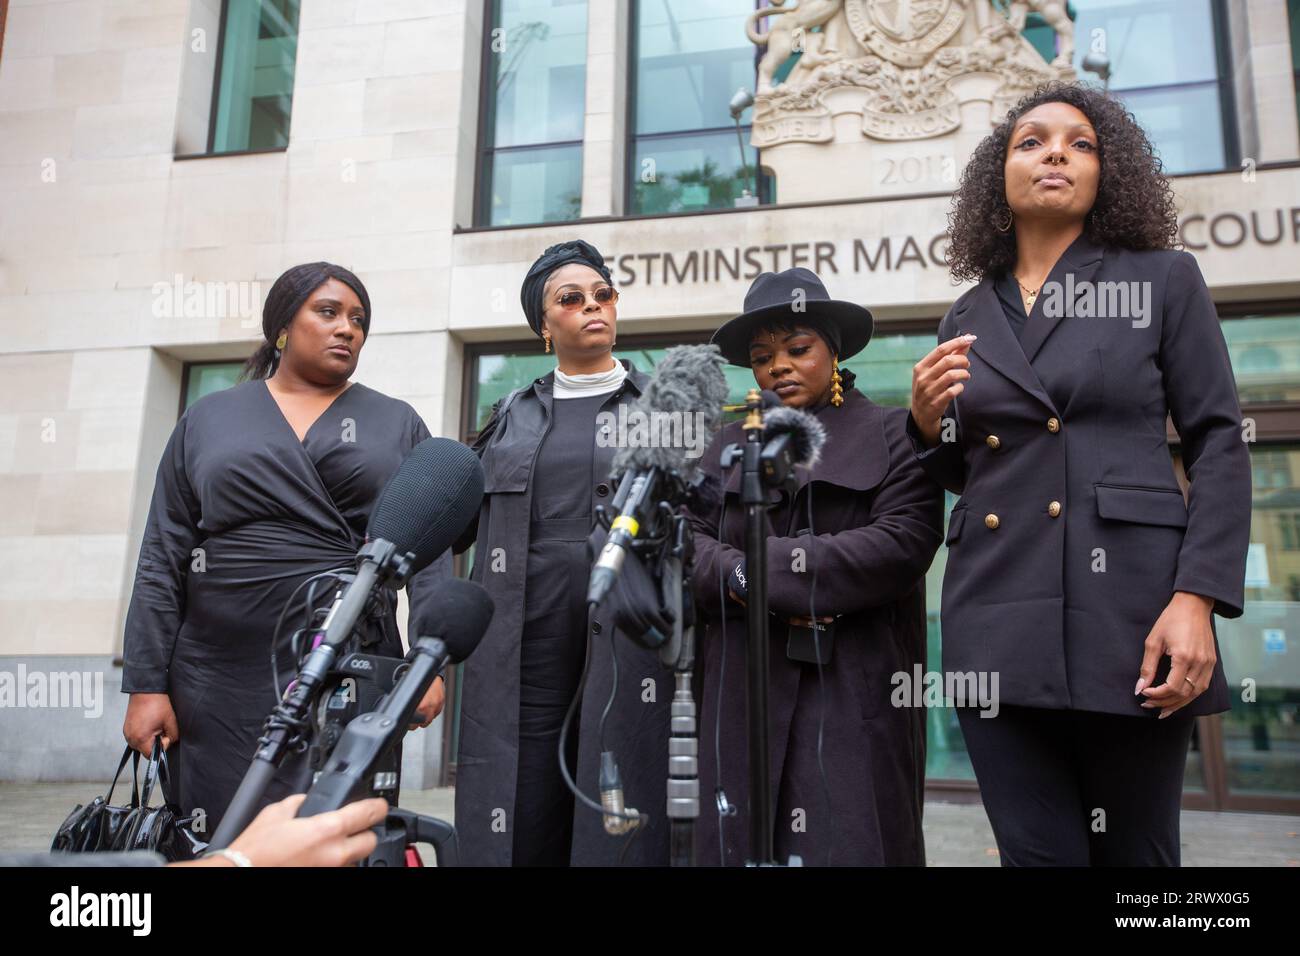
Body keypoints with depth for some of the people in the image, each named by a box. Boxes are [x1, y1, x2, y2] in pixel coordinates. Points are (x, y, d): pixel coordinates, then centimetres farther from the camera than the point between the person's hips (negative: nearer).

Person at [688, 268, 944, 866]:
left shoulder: (894, 434, 5)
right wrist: (742, 581, -15)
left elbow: (903, 542, -11)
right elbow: (688, 541, 6)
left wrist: (762, 569, -12)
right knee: (742, 843, 7)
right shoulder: (729, 446, 17)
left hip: (855, 692, -3)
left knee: (845, 841, -3)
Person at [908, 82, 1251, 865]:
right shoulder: (968, 319, 14)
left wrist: (1197, 598, -12)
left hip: (1128, 604, -2)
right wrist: (927, 418, -2)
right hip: (999, 618, 3)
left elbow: (1220, 445, 0)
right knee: (1038, 854, 7)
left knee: (1135, 855, 7)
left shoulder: (1163, 278, 6)